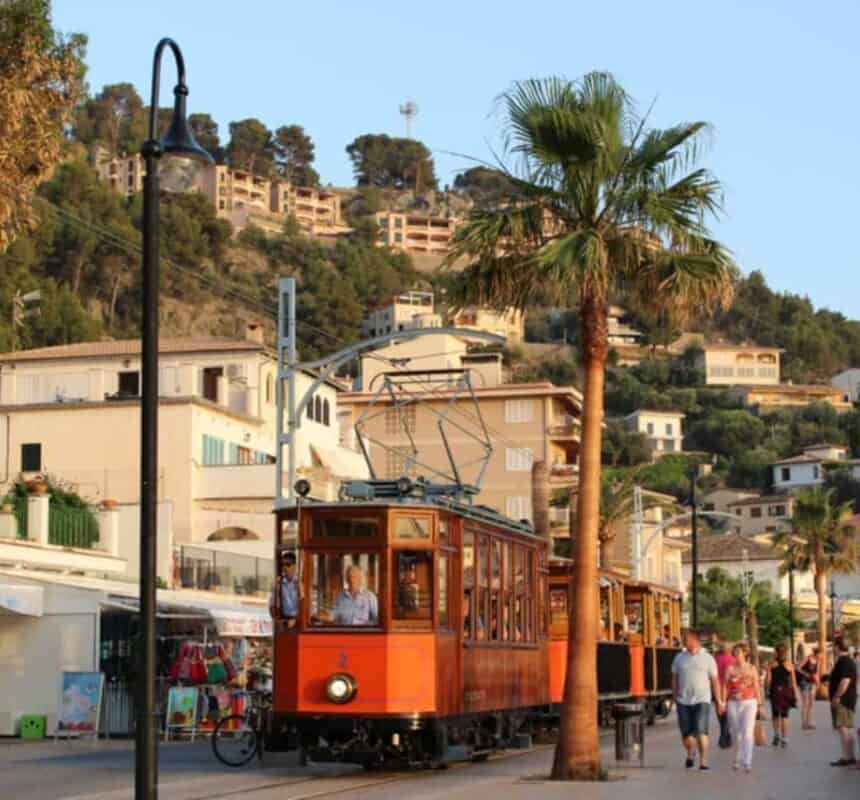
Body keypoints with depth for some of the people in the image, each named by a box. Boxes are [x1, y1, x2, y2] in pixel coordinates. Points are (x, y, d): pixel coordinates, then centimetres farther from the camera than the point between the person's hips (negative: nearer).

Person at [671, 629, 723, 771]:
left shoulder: (707, 658, 1)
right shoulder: (679, 658, 6)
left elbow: (715, 680, 2)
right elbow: (675, 678, 13)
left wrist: (719, 700, 0)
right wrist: (675, 696, 8)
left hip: (702, 700, -2)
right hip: (683, 701, 2)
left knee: (701, 731, -14)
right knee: (686, 733, 6)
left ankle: (703, 762, -9)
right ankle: (690, 754, 35)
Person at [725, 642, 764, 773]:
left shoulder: (752, 669, 5)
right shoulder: (730, 668, 5)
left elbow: (756, 687, 9)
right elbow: (726, 687, 5)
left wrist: (760, 704, 9)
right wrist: (723, 703, -1)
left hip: (749, 703, -1)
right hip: (733, 703, 1)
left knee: (747, 732, -14)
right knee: (736, 733, 8)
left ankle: (747, 762, -18)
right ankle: (738, 760, 26)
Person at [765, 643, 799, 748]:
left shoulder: (771, 664, -2)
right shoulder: (789, 665, -1)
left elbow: (767, 680, -7)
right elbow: (794, 682, -1)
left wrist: (766, 690, 6)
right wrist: (795, 695, 3)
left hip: (775, 692, 0)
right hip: (786, 691, 0)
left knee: (775, 714, 17)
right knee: (784, 715, 6)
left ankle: (777, 734, 2)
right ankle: (784, 739, 4)